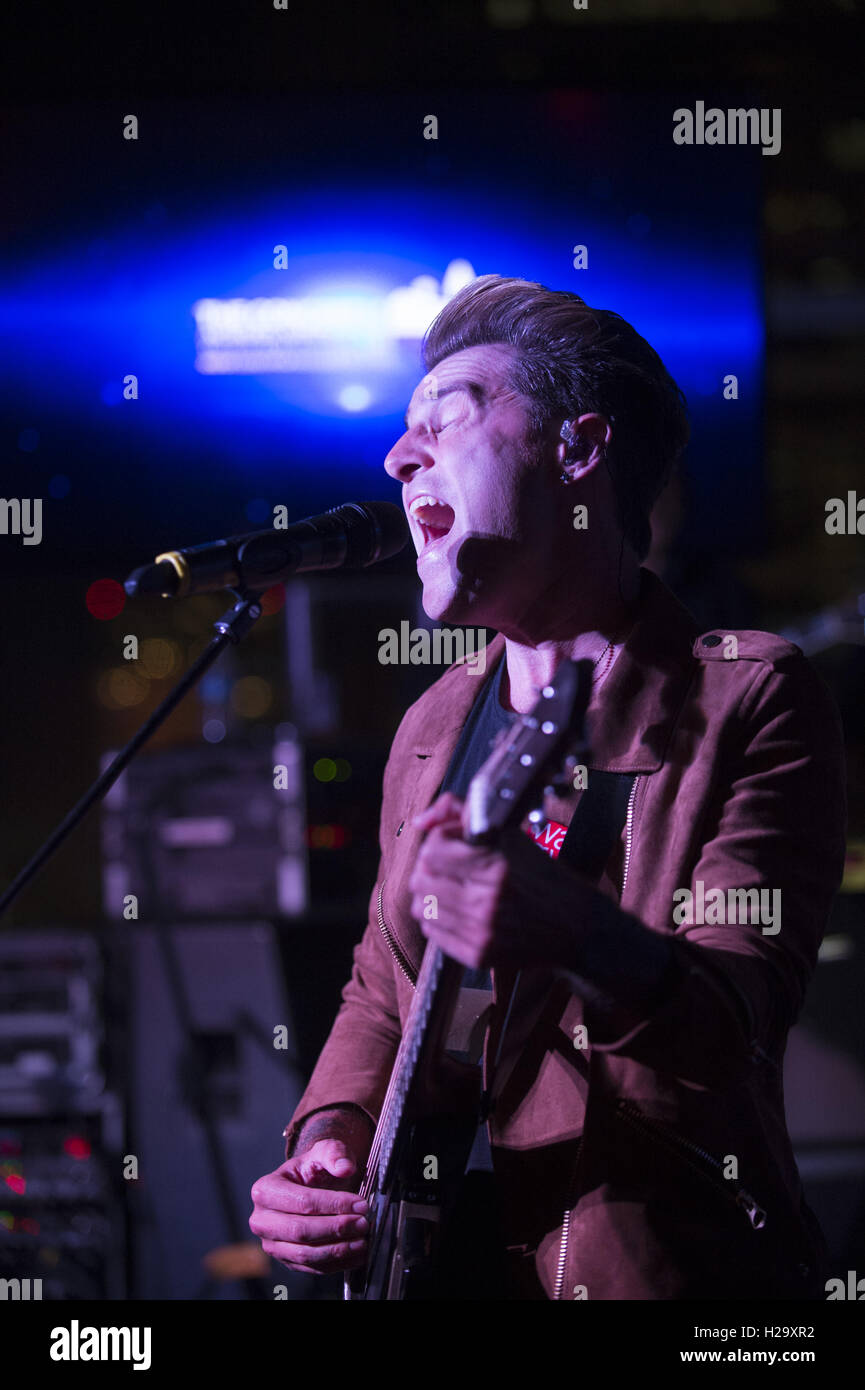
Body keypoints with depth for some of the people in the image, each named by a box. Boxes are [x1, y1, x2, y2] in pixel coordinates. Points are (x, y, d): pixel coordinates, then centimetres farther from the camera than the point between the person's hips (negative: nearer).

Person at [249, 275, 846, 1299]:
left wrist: (581, 938, -36)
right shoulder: (433, 729, 13)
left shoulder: (752, 703, -7)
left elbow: (731, 1036, -17)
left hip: (662, 1266, -5)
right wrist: (327, 1139, 3)